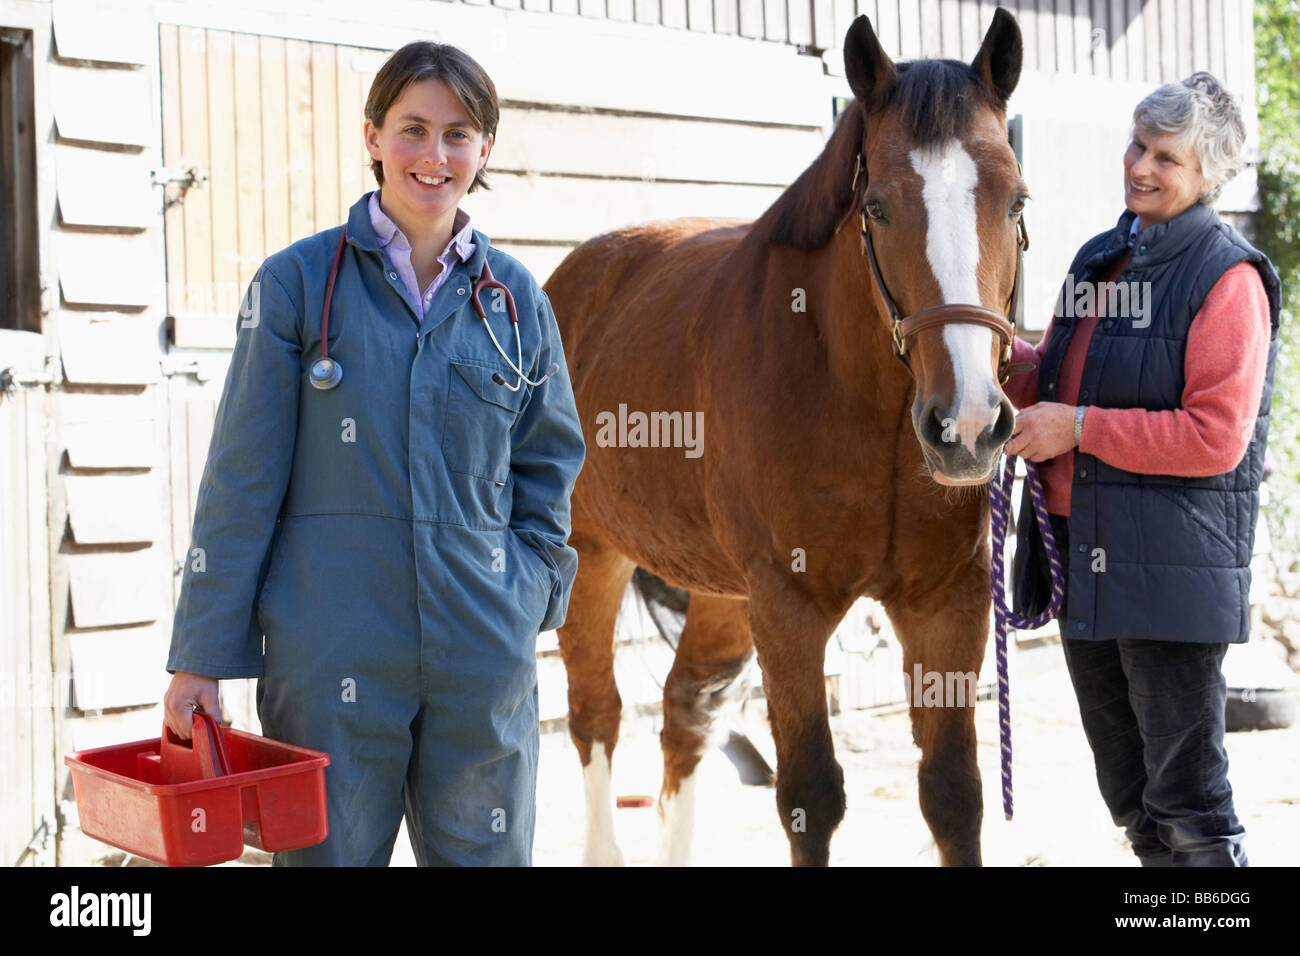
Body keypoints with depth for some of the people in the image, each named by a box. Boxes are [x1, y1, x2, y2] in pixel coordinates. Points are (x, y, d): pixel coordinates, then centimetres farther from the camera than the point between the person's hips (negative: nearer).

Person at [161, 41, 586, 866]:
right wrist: (202, 655, -4)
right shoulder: (299, 282, 0)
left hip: (485, 645, 3)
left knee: (485, 854, 9)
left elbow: (548, 462, 17)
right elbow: (243, 478, -2)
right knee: (330, 854, 3)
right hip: (331, 644, -3)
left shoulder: (516, 299, 9)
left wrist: (532, 596, 5)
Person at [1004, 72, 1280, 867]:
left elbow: (1216, 437, -19)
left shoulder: (1228, 278, -11)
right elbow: (1057, 382, 21)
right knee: (1129, 794, 19)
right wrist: (1004, 358, -1)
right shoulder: (1100, 260, 13)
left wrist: (1079, 428, -19)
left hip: (1172, 560, -8)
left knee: (1185, 800, -3)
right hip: (1084, 557, 8)